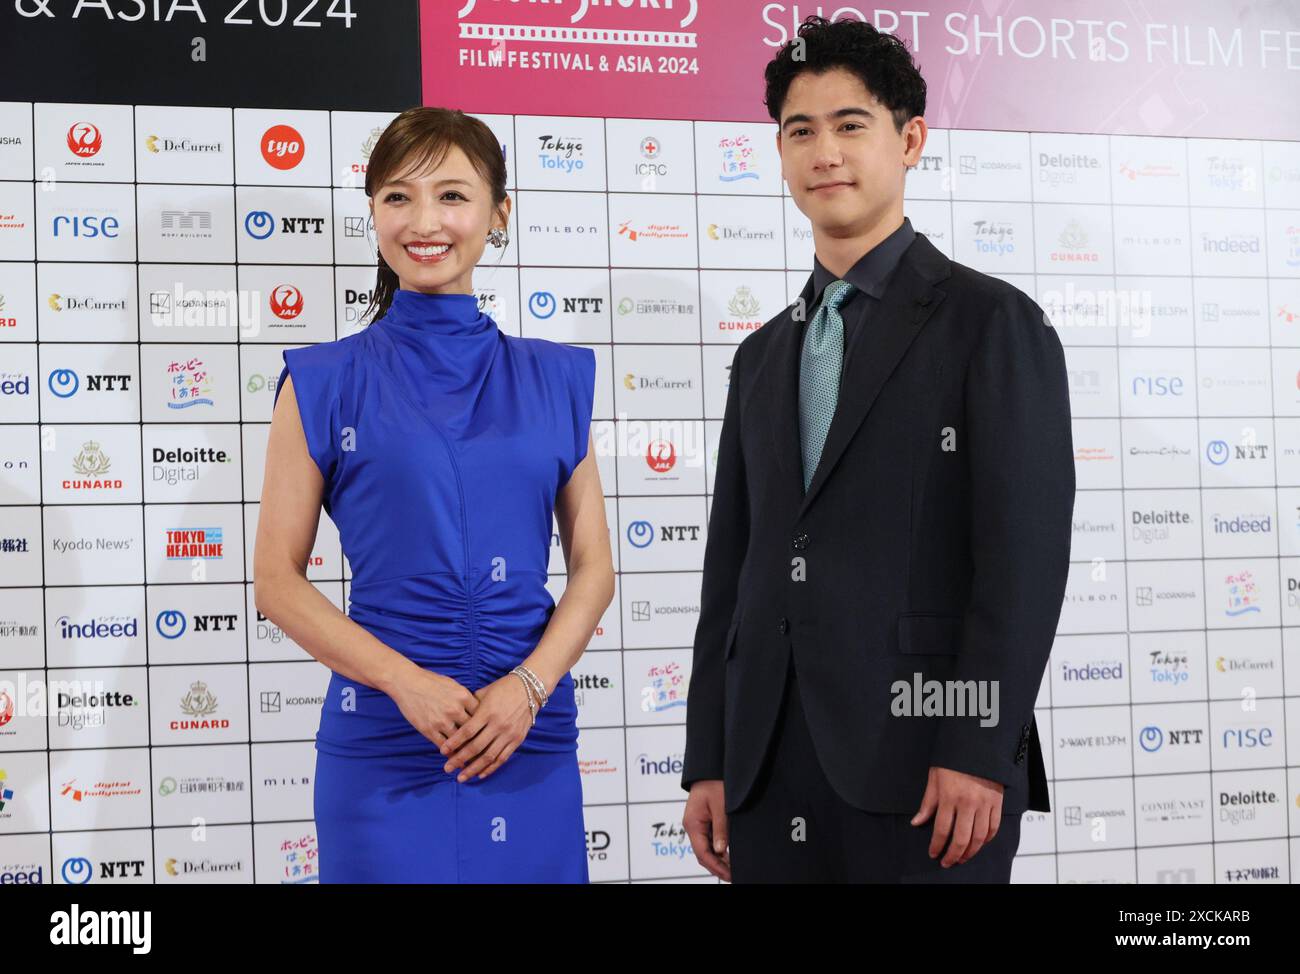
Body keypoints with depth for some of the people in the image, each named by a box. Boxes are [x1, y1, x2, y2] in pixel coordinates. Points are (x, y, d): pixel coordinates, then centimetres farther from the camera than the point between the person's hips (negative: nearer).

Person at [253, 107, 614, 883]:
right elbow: (277, 580, -1)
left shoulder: (555, 380, 7)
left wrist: (529, 685, -10)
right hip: (384, 740, -2)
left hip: (530, 738, 2)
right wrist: (406, 681, -13)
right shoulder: (326, 383, 1)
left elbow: (594, 566, 6)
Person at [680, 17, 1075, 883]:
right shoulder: (763, 356, 16)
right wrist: (709, 762, 9)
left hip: (923, 767, -5)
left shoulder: (993, 322, 0)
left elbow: (1026, 549, -8)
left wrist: (978, 751, -15)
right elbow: (731, 568, 15)